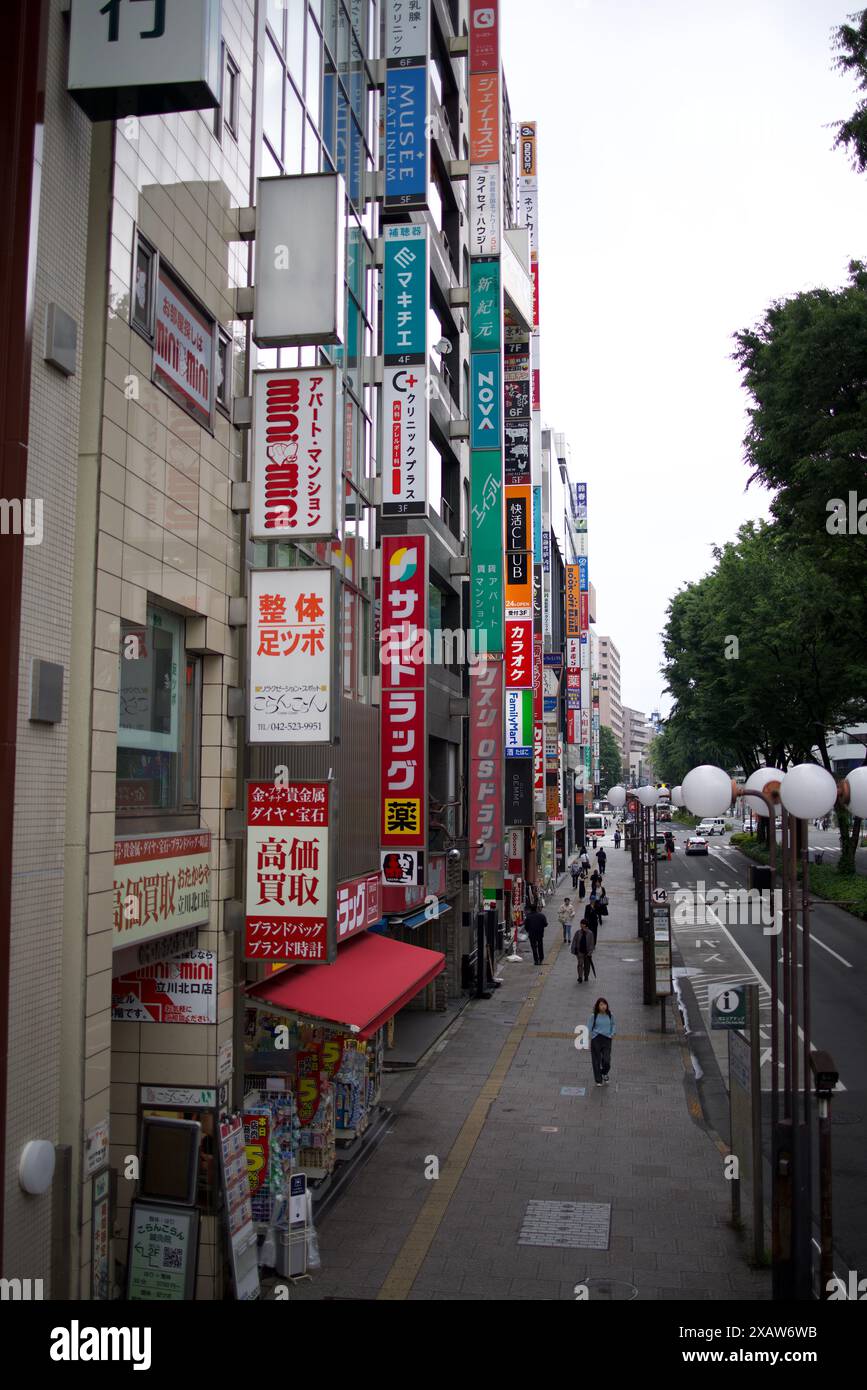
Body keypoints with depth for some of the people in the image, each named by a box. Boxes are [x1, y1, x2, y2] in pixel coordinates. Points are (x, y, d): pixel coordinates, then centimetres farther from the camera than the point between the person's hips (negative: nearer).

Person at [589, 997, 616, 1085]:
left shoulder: (610, 1015, 1)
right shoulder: (594, 1016, -4)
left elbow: (613, 1025, 19)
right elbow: (589, 1028, 1)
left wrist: (612, 1034, 5)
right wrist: (588, 1041, -3)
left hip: (607, 1039, 1)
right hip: (596, 1039, -1)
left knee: (607, 1061, -6)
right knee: (597, 1061, 3)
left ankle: (604, 1073, 27)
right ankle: (598, 1080, 18)